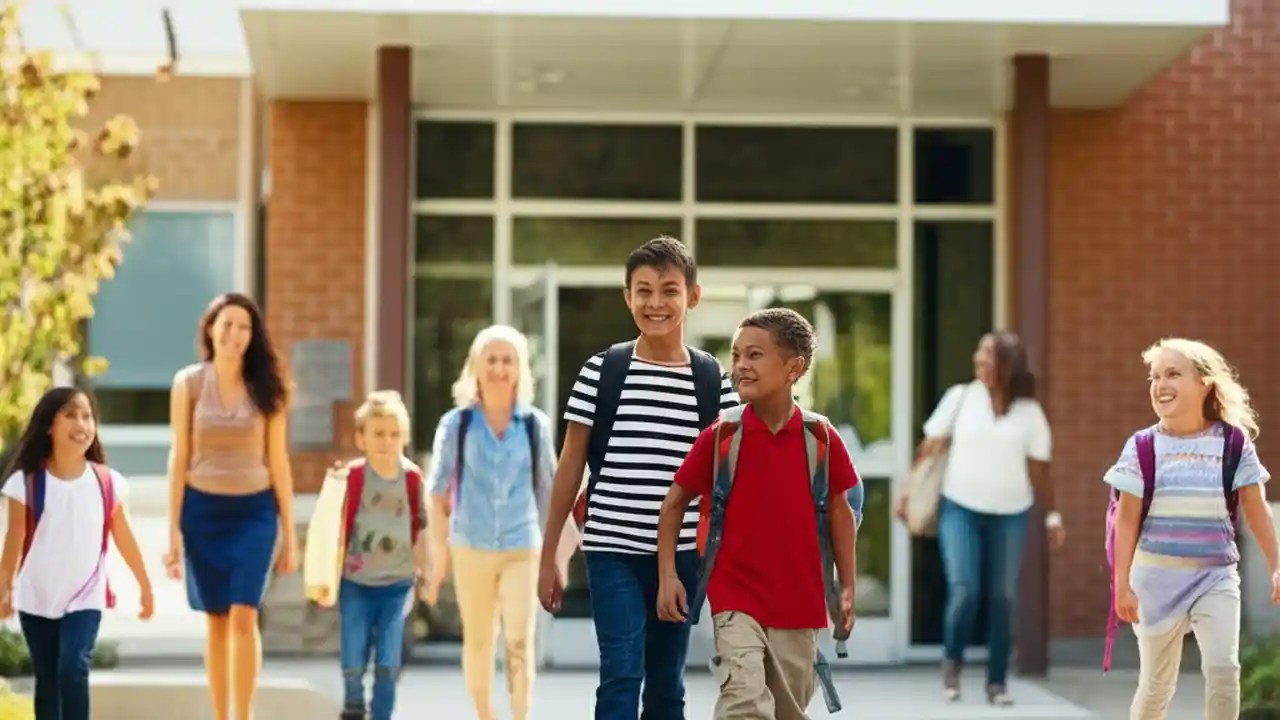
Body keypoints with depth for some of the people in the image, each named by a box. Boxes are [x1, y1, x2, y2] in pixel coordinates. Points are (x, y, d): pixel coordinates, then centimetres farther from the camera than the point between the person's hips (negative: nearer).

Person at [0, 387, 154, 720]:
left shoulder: (108, 482, -6)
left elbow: (123, 537, 5)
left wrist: (145, 586, 12)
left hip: (85, 598, -1)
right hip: (36, 598, 1)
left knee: (74, 671, -16)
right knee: (47, 679, 9)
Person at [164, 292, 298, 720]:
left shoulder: (265, 389, 3)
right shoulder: (189, 383, 1)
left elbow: (278, 463, 5)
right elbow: (179, 459, 1)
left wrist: (290, 532, 3)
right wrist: (173, 530, -3)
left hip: (254, 511, 0)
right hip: (203, 510, 0)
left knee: (244, 617, -12)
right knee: (217, 621, 5)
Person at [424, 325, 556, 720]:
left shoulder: (535, 424, 0)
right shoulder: (456, 423, -2)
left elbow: (548, 491, 8)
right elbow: (438, 492, 3)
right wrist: (439, 554, 2)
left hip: (522, 549, -1)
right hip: (470, 549, 1)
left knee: (520, 641, -11)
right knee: (478, 642, 12)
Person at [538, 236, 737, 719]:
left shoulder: (712, 380, 2)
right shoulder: (601, 371, -2)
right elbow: (571, 465, 3)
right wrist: (549, 555, 2)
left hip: (681, 553, 2)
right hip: (612, 551, -2)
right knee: (621, 675, -10)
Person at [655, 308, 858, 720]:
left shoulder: (821, 438, -2)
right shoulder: (720, 436, -5)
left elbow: (839, 510, 10)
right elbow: (675, 503, 4)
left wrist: (848, 587, 9)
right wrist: (667, 576, -4)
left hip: (800, 601, 2)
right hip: (736, 597, -2)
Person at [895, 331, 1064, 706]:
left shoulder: (1029, 412, 1)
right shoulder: (960, 397, 0)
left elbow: (1038, 469, 6)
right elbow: (931, 447, 2)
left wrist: (1052, 515, 2)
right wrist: (908, 492, -1)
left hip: (1009, 515, 1)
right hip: (960, 508, -1)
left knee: (1002, 598, 4)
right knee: (963, 591, -13)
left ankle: (997, 682, 15)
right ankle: (952, 660, 13)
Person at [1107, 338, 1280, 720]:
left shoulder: (1234, 442, -3)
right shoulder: (1142, 446, -5)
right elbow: (1127, 521, -4)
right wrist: (1122, 583, -8)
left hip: (1216, 575, 0)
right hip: (1157, 576, 0)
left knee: (1223, 668, -17)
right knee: (1156, 683, 8)